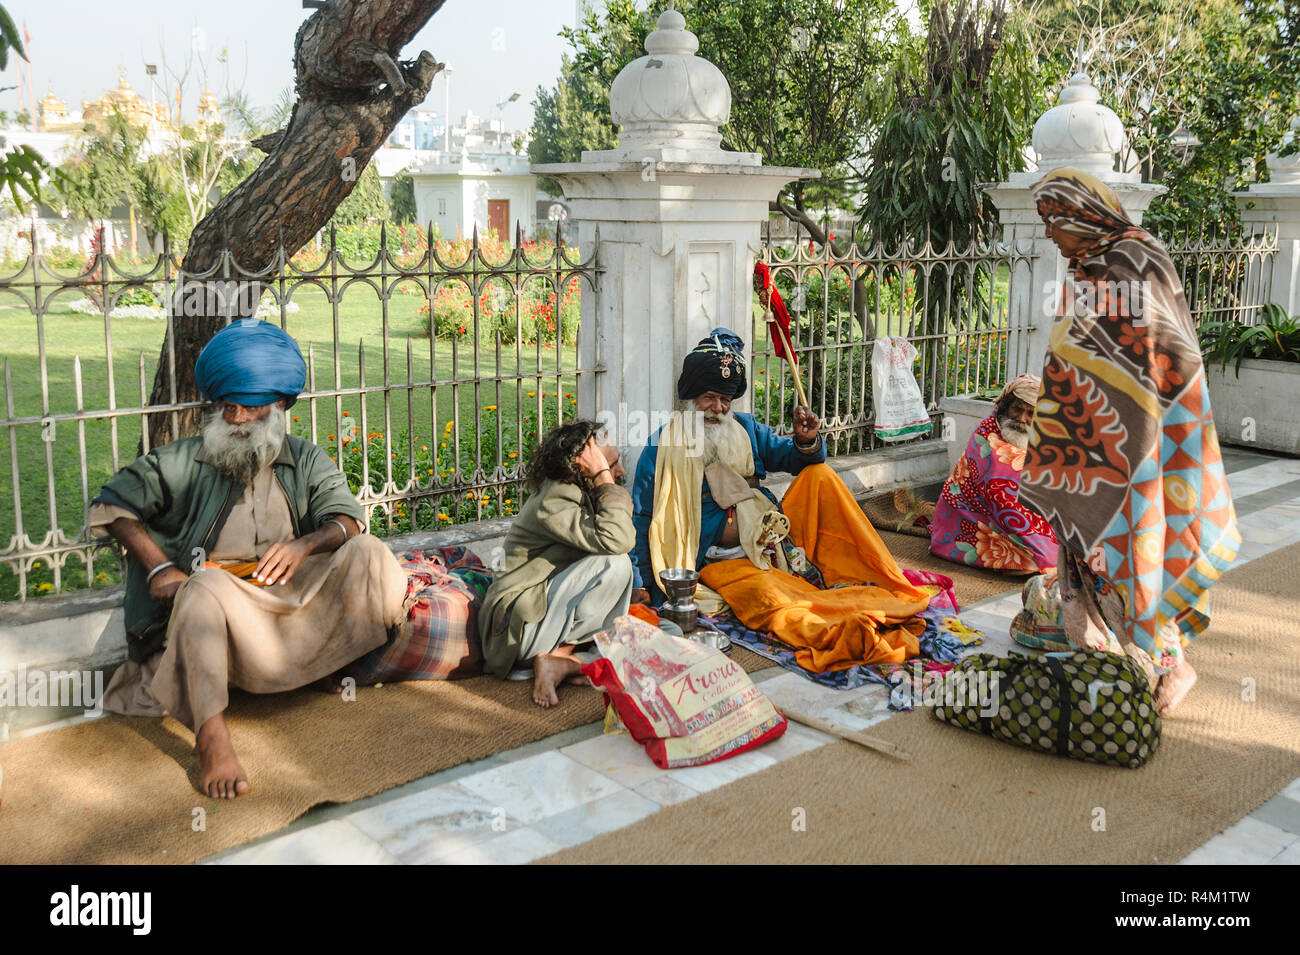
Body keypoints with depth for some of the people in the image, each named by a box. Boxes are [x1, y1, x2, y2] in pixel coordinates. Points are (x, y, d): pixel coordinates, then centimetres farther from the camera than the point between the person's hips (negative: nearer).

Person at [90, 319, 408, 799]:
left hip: (296, 588, 2)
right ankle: (211, 737, -46)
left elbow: (347, 520, 0)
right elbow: (112, 503, 7)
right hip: (226, 590, -2)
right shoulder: (183, 462, 11)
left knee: (368, 553, -20)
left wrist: (305, 545, -23)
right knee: (206, 588, -39)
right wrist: (160, 567, -5)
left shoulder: (306, 461, 14)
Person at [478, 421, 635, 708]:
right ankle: (557, 656, -12)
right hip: (518, 626, -10)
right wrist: (604, 479, -23)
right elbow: (615, 540, -31)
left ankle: (560, 655, -6)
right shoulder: (552, 502, -19)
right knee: (614, 565, -22)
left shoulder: (573, 494, 11)